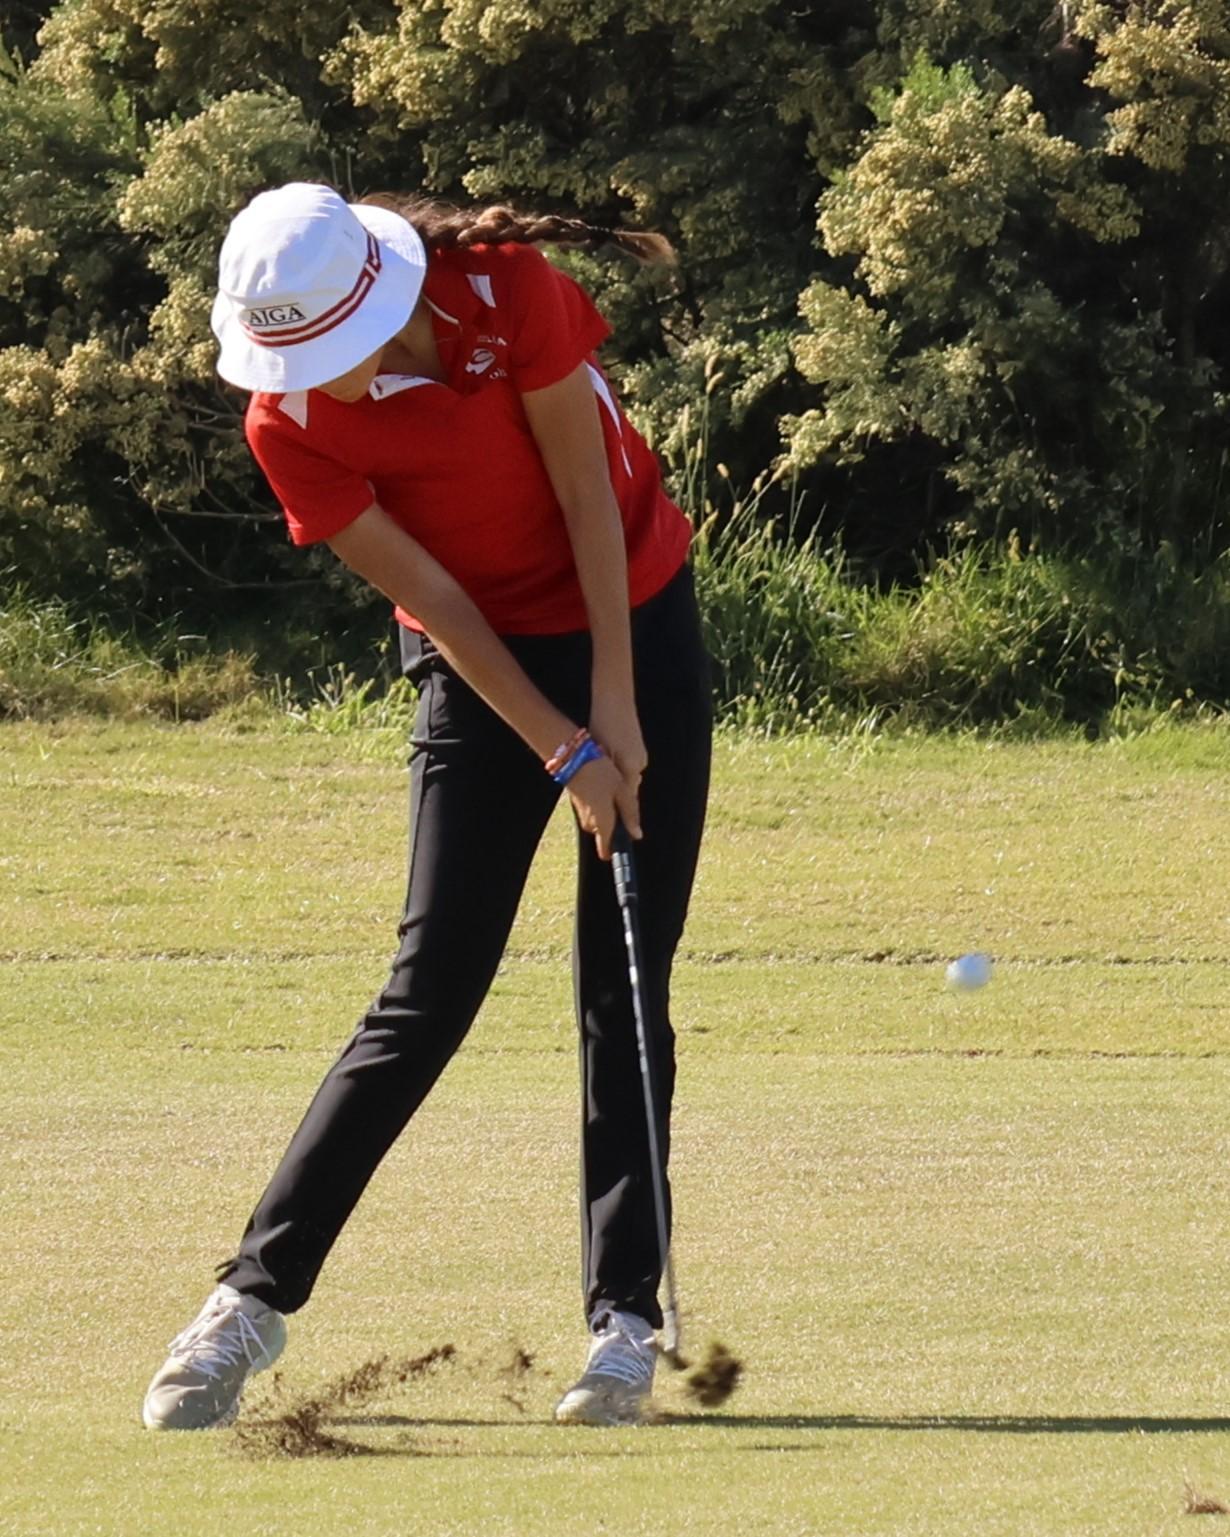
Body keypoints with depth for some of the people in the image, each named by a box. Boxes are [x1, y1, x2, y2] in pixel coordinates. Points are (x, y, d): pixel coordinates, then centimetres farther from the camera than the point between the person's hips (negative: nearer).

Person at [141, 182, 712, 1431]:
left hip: (639, 626, 0)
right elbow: (432, 597, -15)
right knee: (429, 993, -8)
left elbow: (585, 490, -14)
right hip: (483, 668, 0)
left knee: (625, 992, -3)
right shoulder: (290, 425, -18)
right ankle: (253, 1295, -2)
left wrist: (616, 708, -14)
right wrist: (562, 748, -17)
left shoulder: (505, 288, -21)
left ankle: (623, 1316, -1)